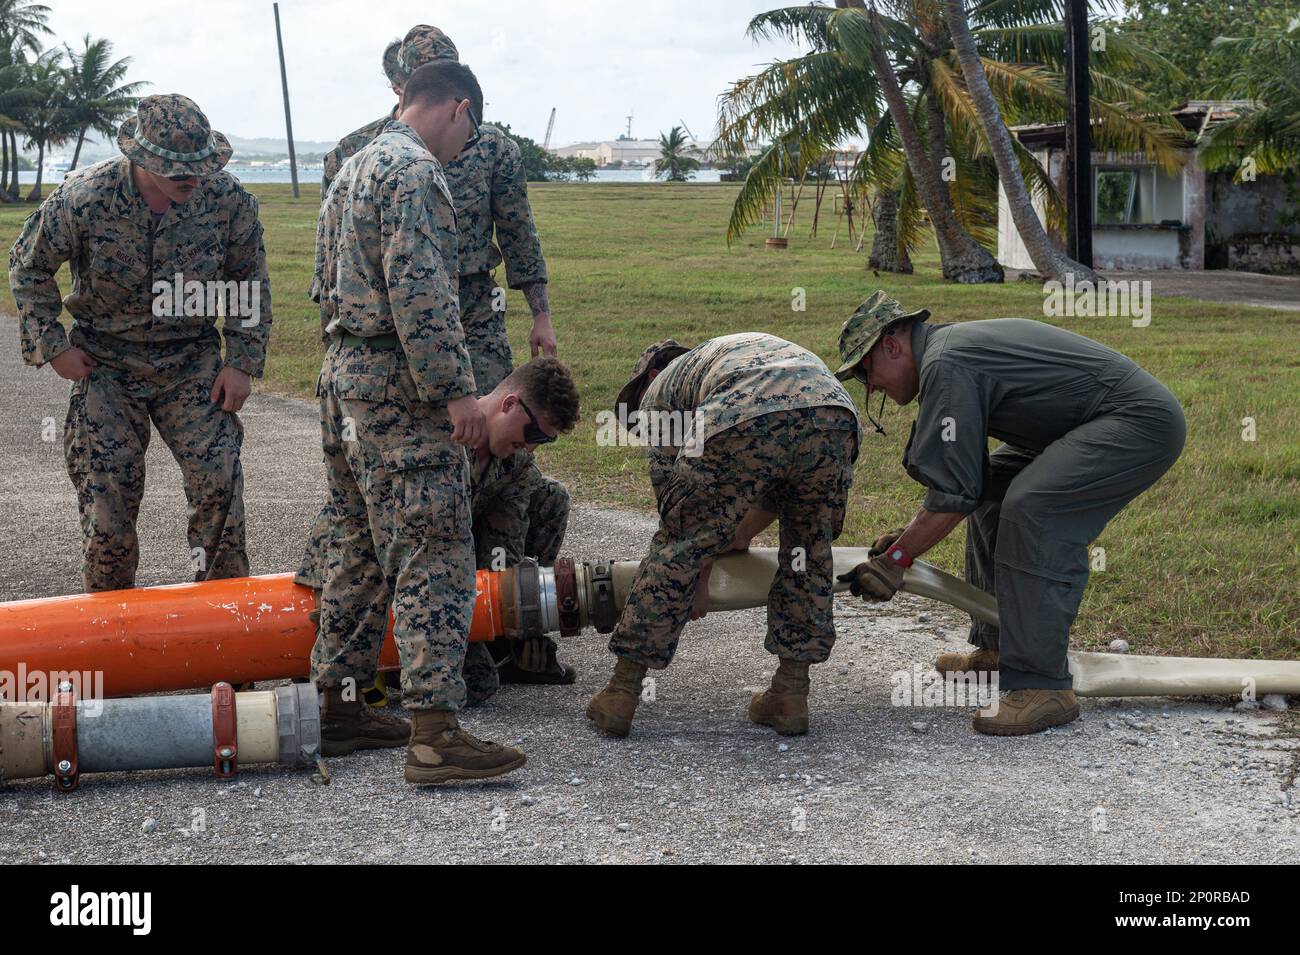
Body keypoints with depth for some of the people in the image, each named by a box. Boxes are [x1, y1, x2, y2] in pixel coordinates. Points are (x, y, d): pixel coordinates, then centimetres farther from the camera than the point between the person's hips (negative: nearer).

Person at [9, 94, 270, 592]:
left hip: (192, 363, 1)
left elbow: (251, 286, 1)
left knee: (218, 476, -10)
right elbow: (28, 268, -2)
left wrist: (243, 362, -4)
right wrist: (52, 345, -4)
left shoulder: (230, 199, -15)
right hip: (104, 364, -1)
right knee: (108, 493, 0)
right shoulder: (83, 196, -18)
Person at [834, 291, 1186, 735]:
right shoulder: (954, 346, 15)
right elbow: (962, 477, 22)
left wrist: (896, 559, -11)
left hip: (1143, 421, -11)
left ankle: (1042, 686, -22)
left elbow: (955, 494, -20)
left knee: (1031, 510, -24)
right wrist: (908, 534, 16)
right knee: (992, 487, 15)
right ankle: (998, 647, 20)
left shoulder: (945, 365, -17)